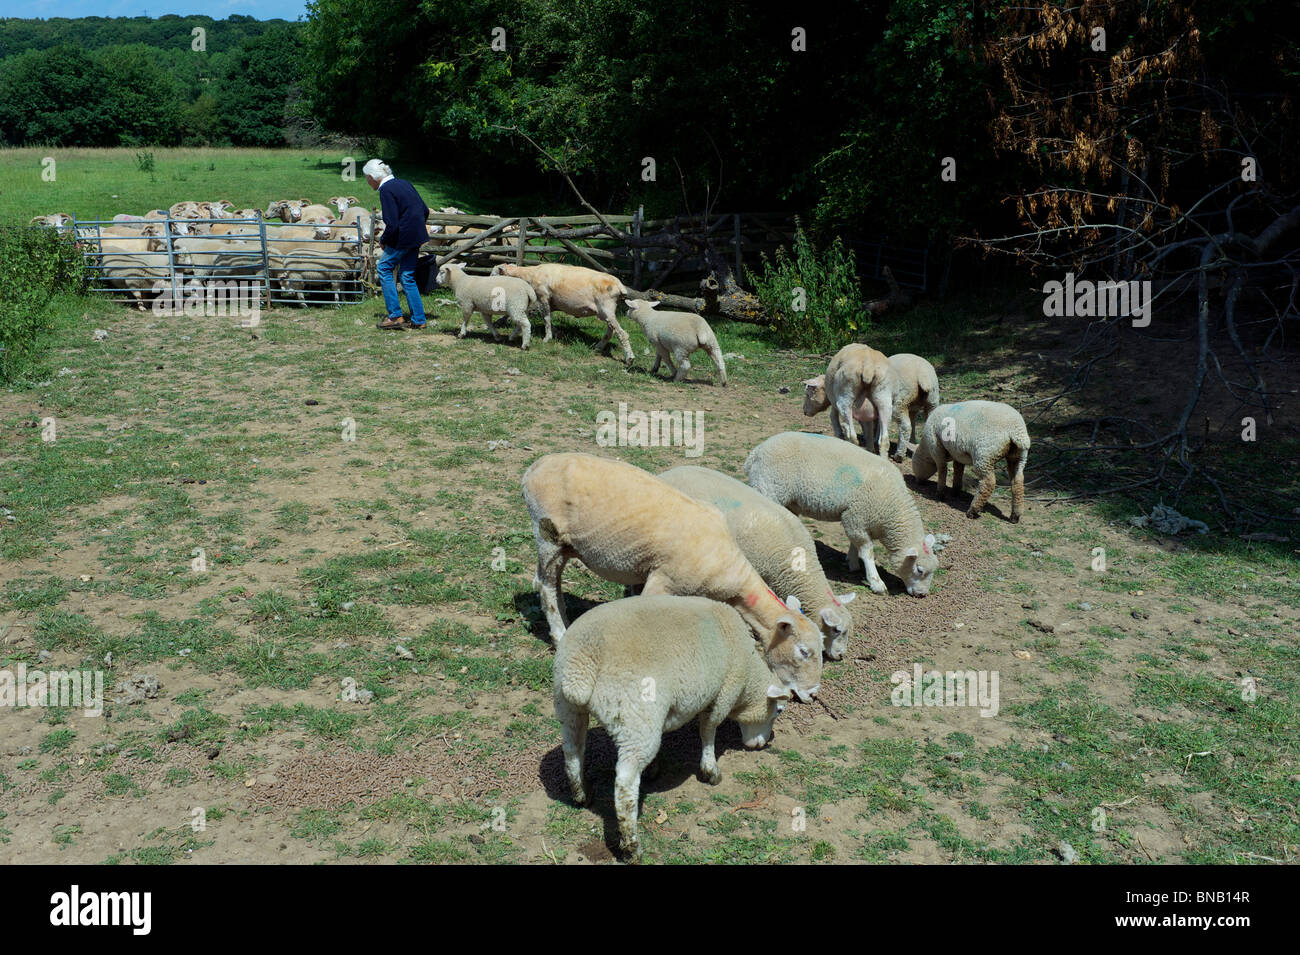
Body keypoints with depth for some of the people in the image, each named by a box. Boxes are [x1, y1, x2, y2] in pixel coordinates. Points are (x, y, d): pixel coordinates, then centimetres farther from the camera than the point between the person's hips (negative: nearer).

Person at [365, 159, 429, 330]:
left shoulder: (386, 191, -14)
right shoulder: (404, 183, 12)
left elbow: (392, 225, -20)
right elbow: (425, 211, 15)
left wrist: (383, 240, -3)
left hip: (402, 237, -8)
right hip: (416, 238, 8)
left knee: (383, 268, 4)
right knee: (407, 275, 12)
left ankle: (395, 315, 1)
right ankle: (418, 320, 12)